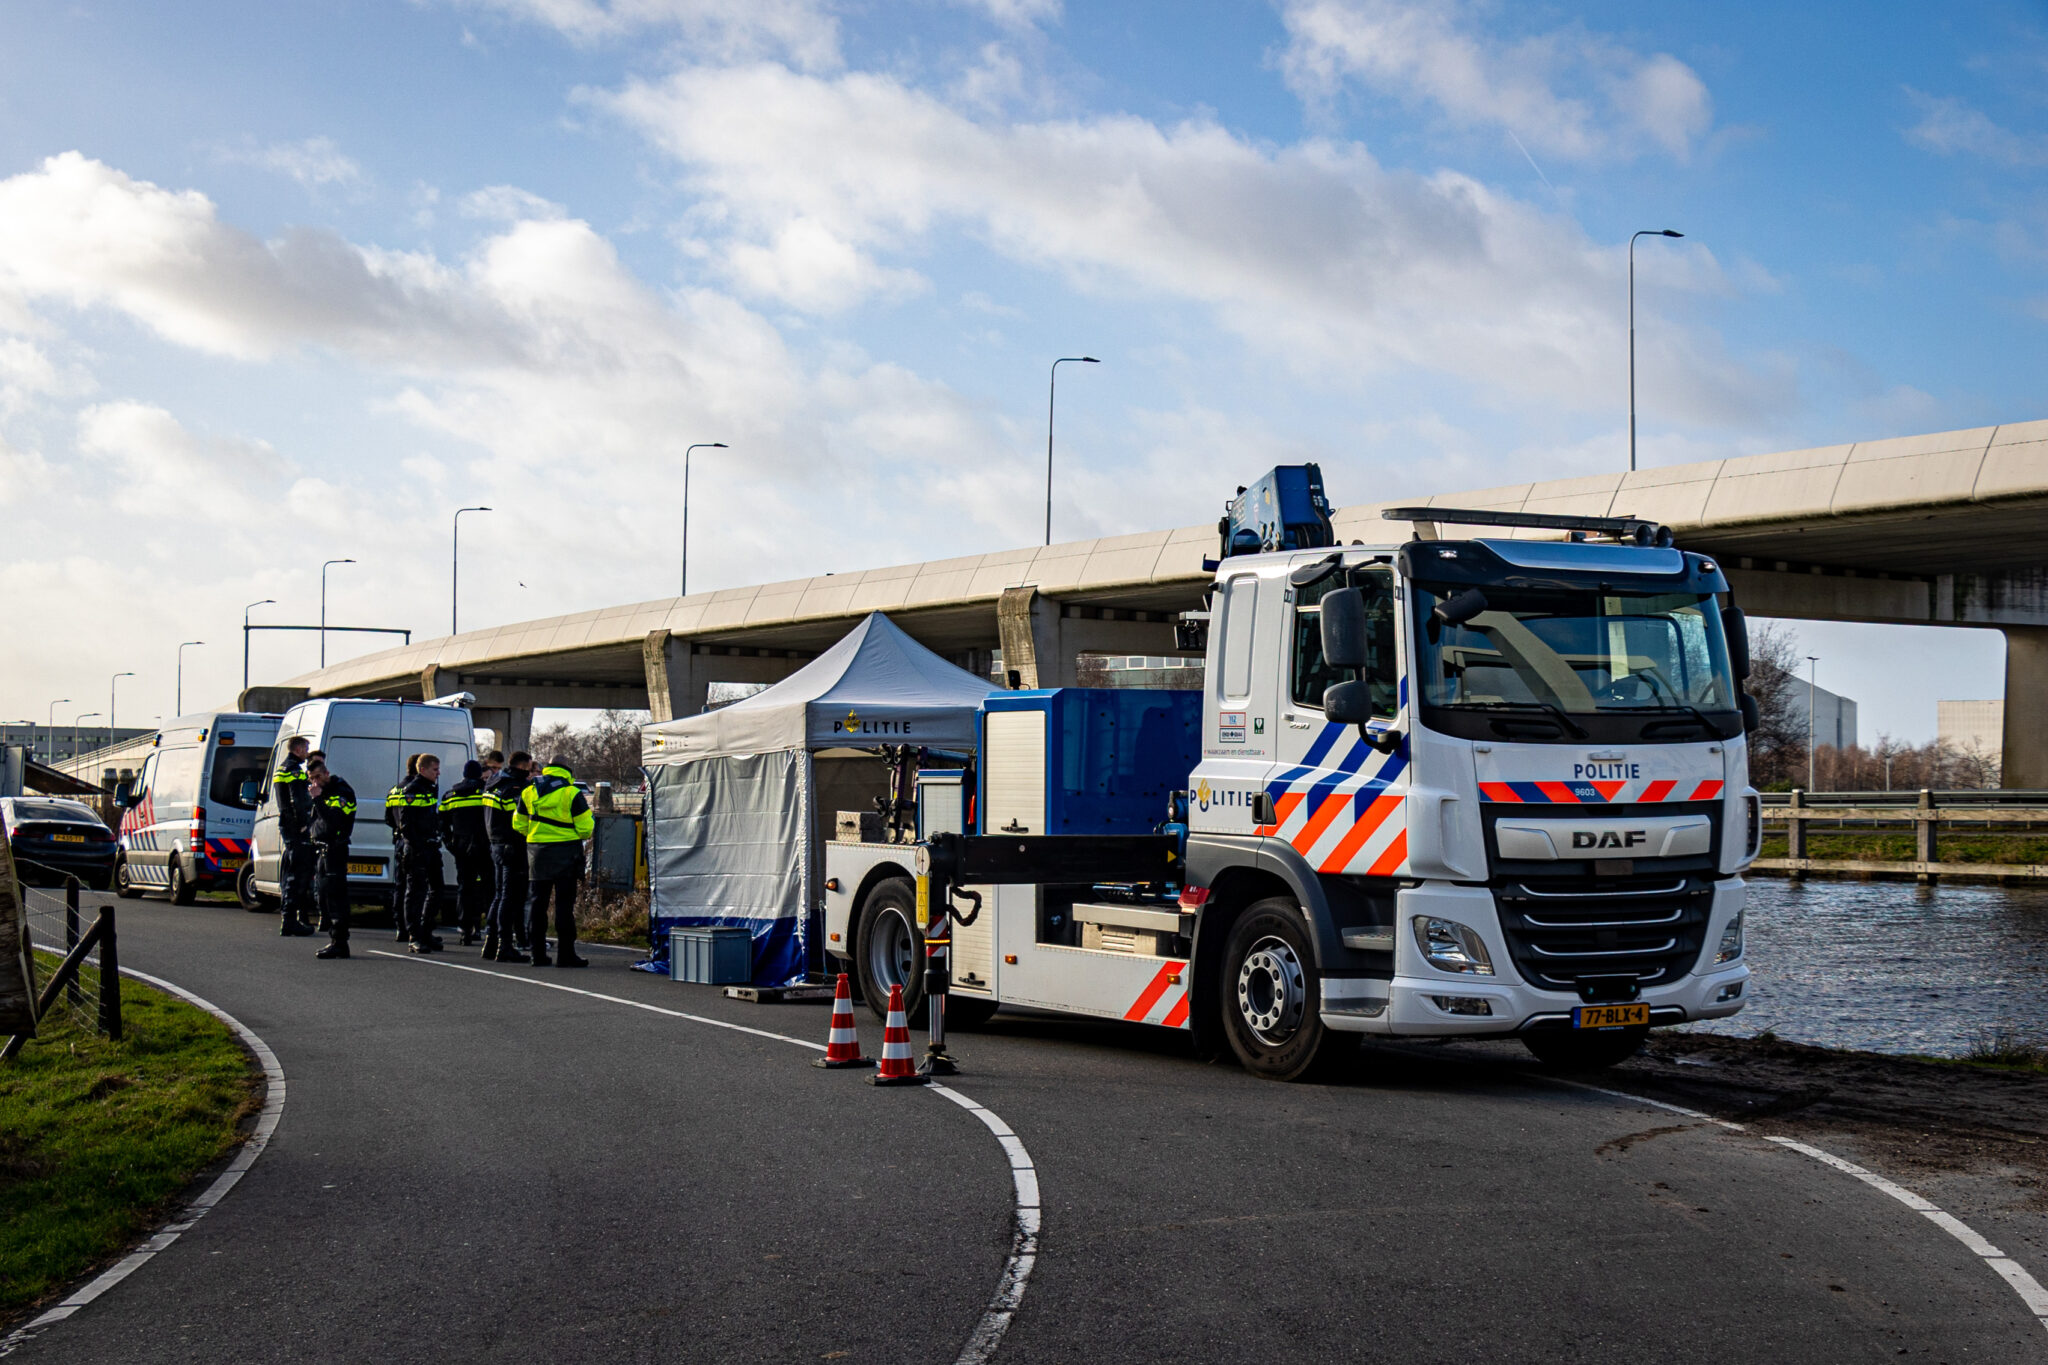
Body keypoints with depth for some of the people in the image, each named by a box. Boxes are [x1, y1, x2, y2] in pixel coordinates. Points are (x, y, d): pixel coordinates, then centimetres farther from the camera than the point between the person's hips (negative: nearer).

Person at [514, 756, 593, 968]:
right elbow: (586, 827, -8)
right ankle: (565, 954, -3)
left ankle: (538, 954, 9)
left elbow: (519, 825, 13)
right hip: (565, 853, -4)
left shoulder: (527, 793, 7)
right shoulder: (572, 793, -7)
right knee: (564, 903, -1)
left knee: (537, 902, 9)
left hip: (537, 851, 4)